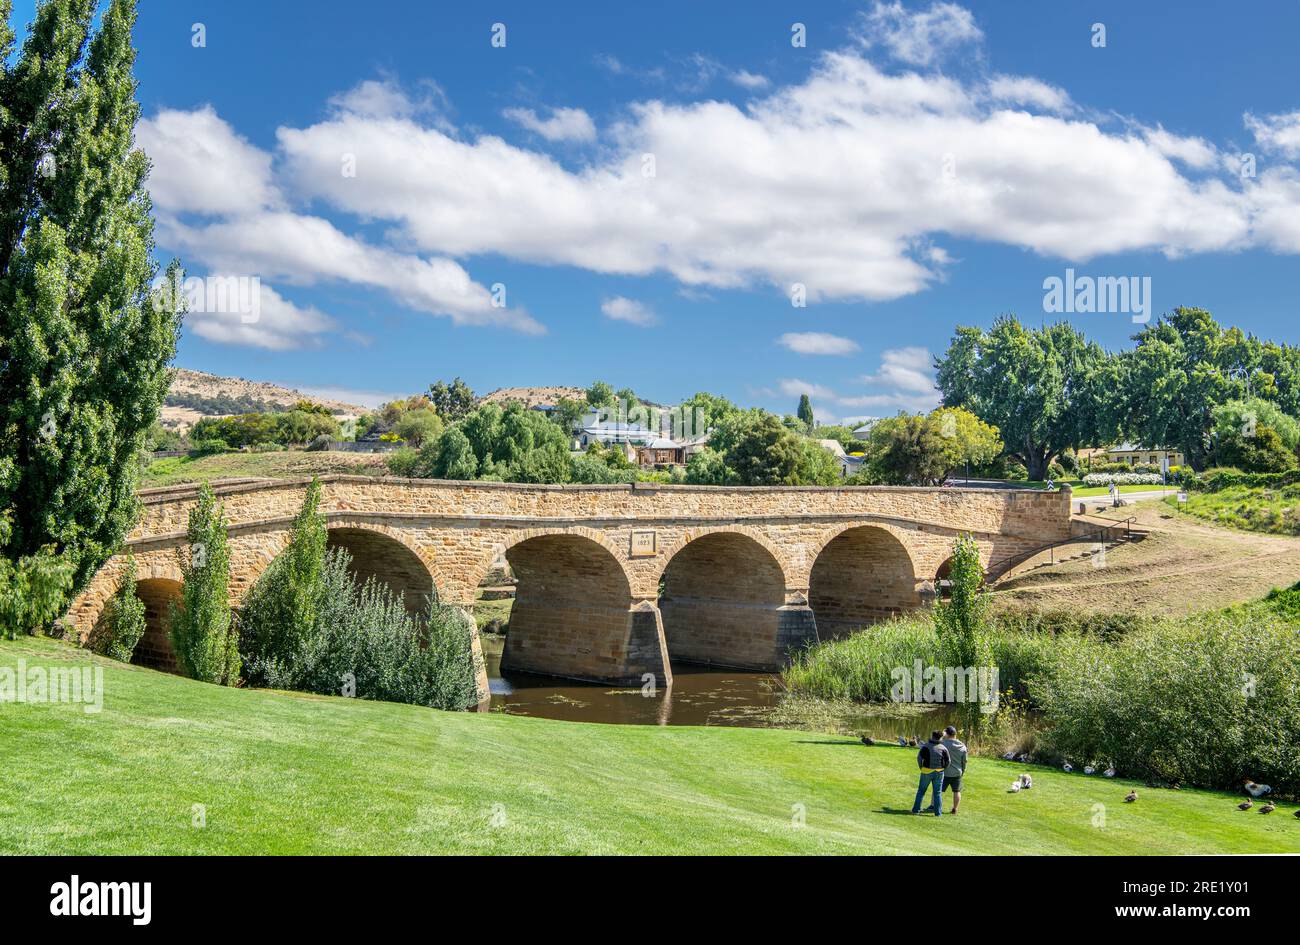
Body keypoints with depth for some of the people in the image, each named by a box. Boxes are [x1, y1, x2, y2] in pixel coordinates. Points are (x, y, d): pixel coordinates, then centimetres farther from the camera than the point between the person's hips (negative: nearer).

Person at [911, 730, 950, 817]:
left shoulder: (926, 746, -9)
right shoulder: (943, 748, -3)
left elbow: (919, 757, -11)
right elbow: (947, 761, -2)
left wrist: (921, 767, 4)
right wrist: (942, 769, 13)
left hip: (926, 772, -1)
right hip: (939, 773, 1)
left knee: (921, 791, 11)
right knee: (938, 793, 9)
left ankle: (916, 809, 13)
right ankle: (938, 812, 8)